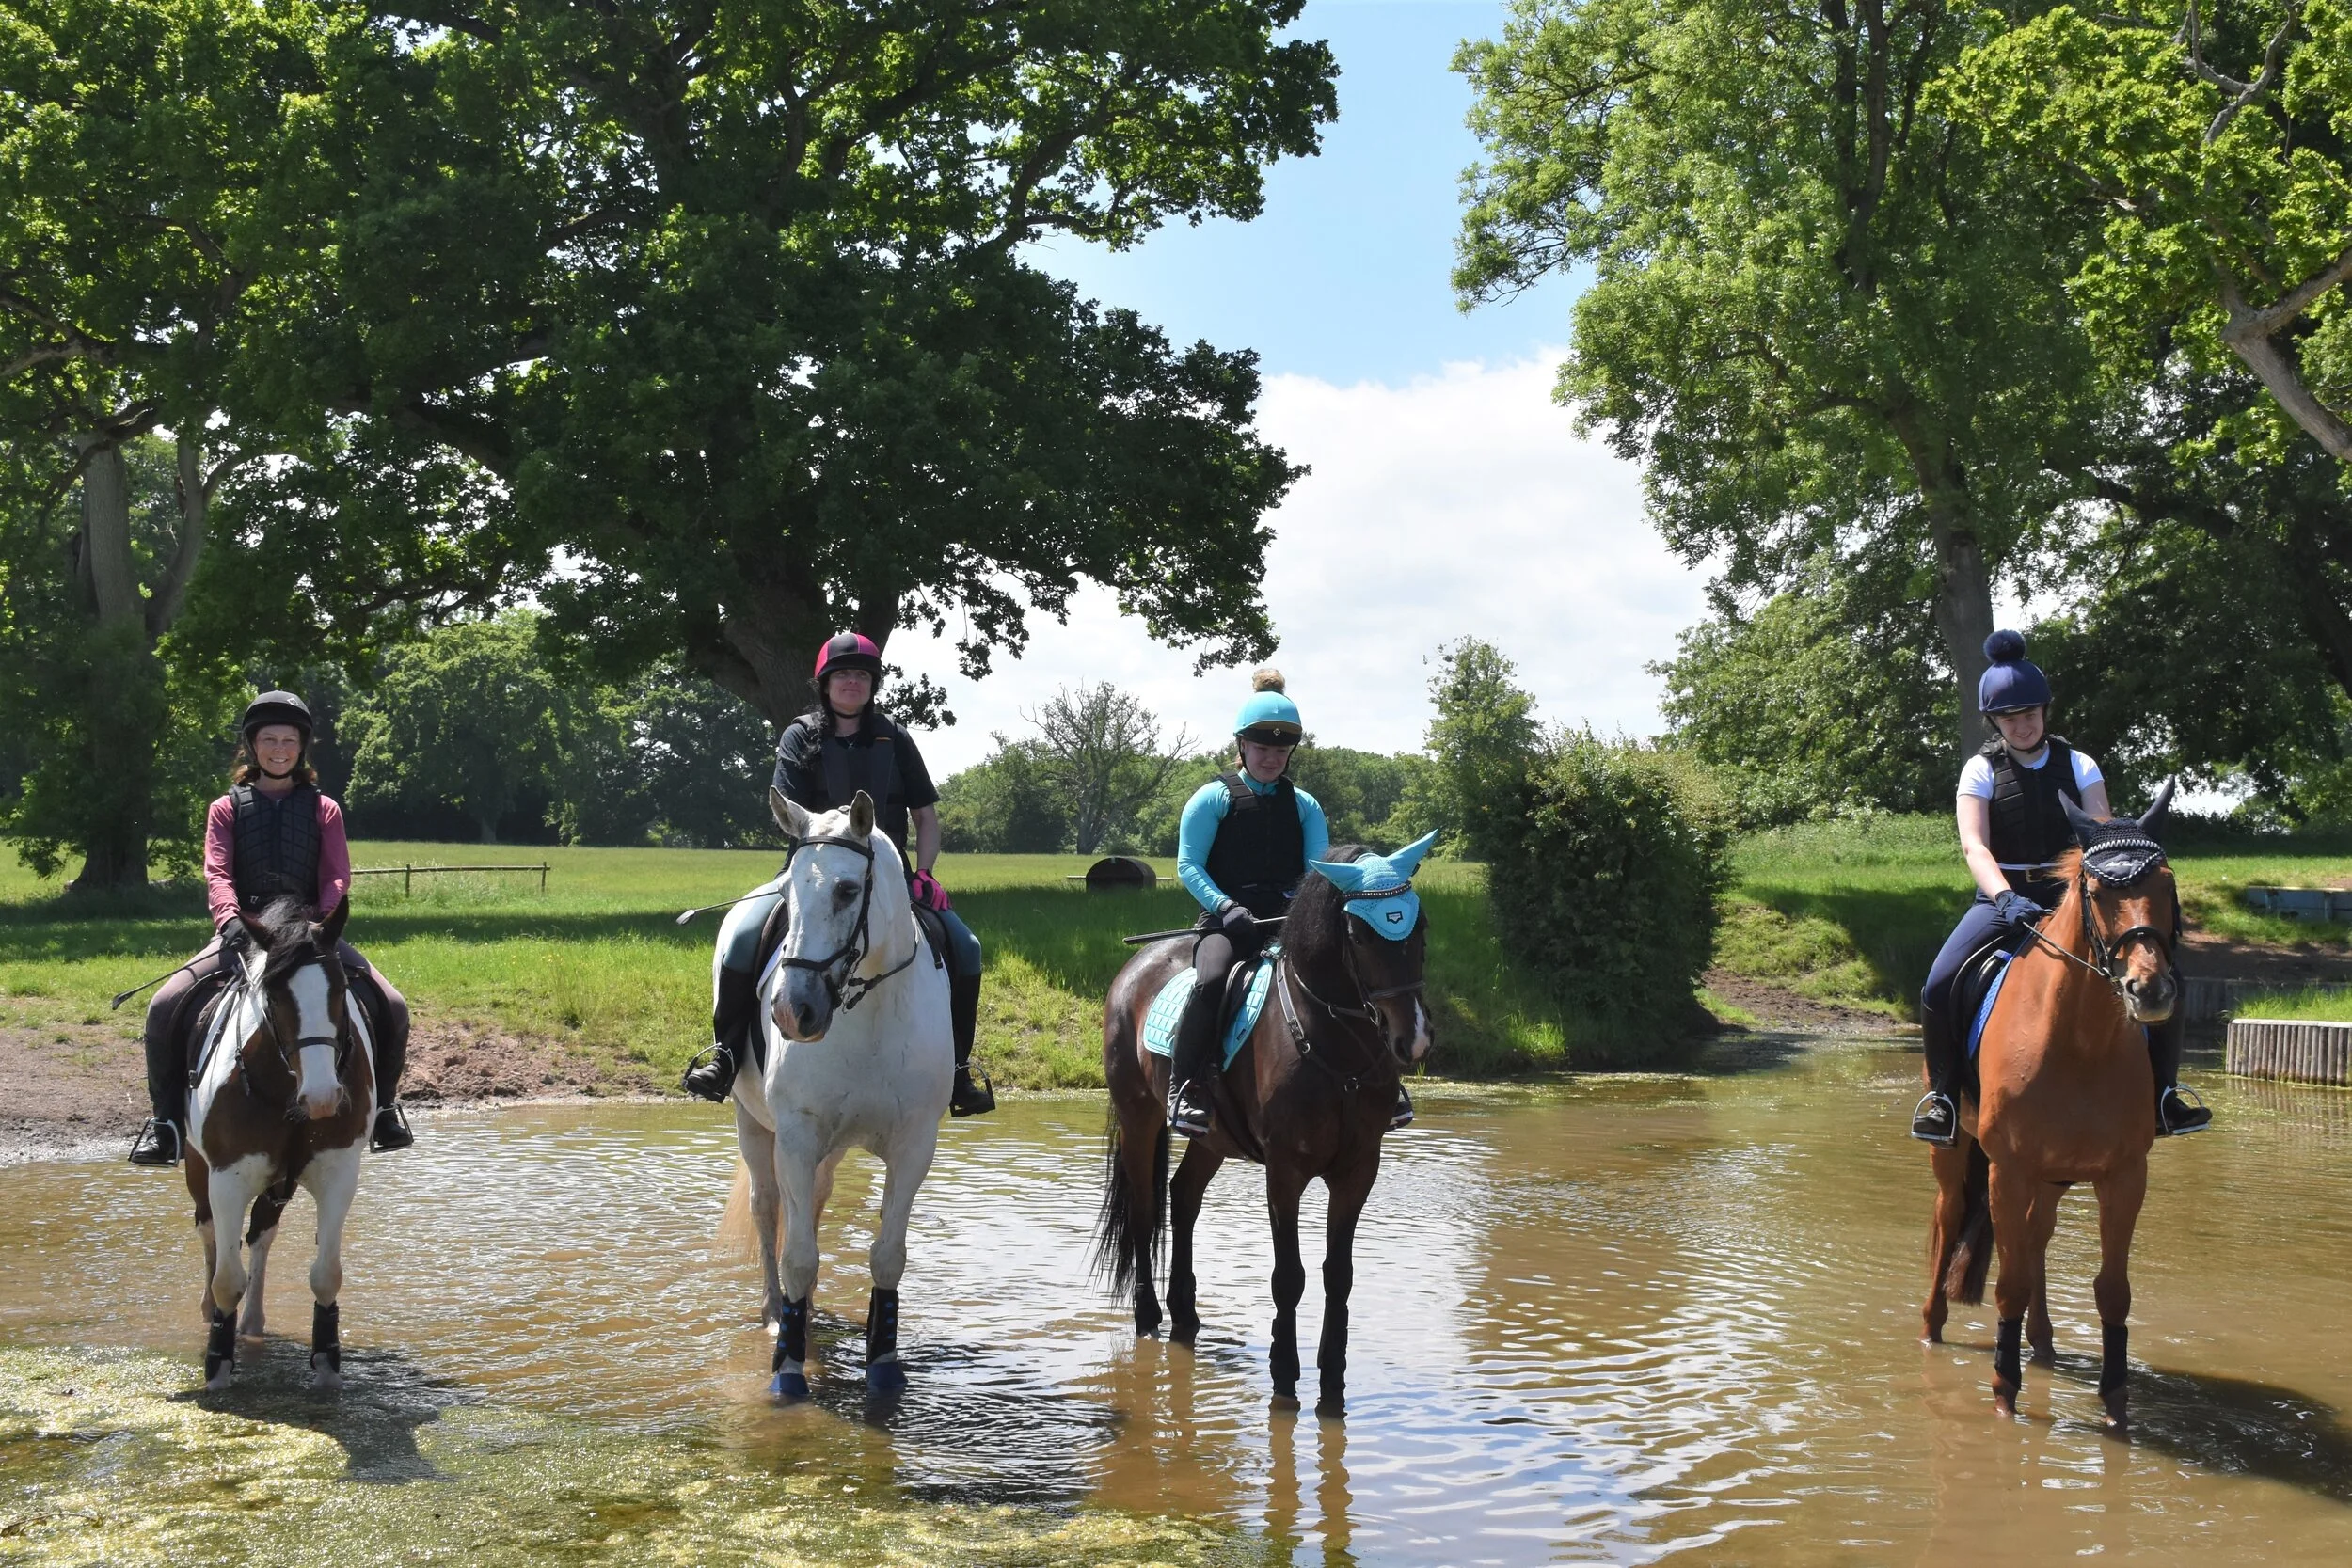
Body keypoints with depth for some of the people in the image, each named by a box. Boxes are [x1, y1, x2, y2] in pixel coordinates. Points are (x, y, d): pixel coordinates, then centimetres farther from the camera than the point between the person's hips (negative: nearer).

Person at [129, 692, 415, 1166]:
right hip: (243, 933, 0)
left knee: (391, 1007, -17)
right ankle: (167, 1118, -6)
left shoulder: (323, 810, 13)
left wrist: (322, 923, -18)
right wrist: (230, 919, -24)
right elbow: (217, 873, -3)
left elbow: (337, 877, 2)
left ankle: (382, 1107, 4)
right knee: (167, 1006, -22)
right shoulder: (226, 808, 12)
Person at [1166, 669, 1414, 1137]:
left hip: (1289, 918, 4)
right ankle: (1184, 1087, -26)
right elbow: (1188, 865, -2)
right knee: (1211, 980, -34)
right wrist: (1225, 907, -18)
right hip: (1227, 920, -3)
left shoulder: (1304, 806, 18)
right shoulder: (1214, 798, 6)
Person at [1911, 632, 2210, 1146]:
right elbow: (1974, 845, -12)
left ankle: (2164, 1091, 4)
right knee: (1938, 988, -25)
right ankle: (1943, 1092, -3)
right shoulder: (1982, 770, 1)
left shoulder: (2078, 766, 7)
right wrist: (2005, 898, -30)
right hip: (2003, 897, -2)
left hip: (2071, 895, 2)